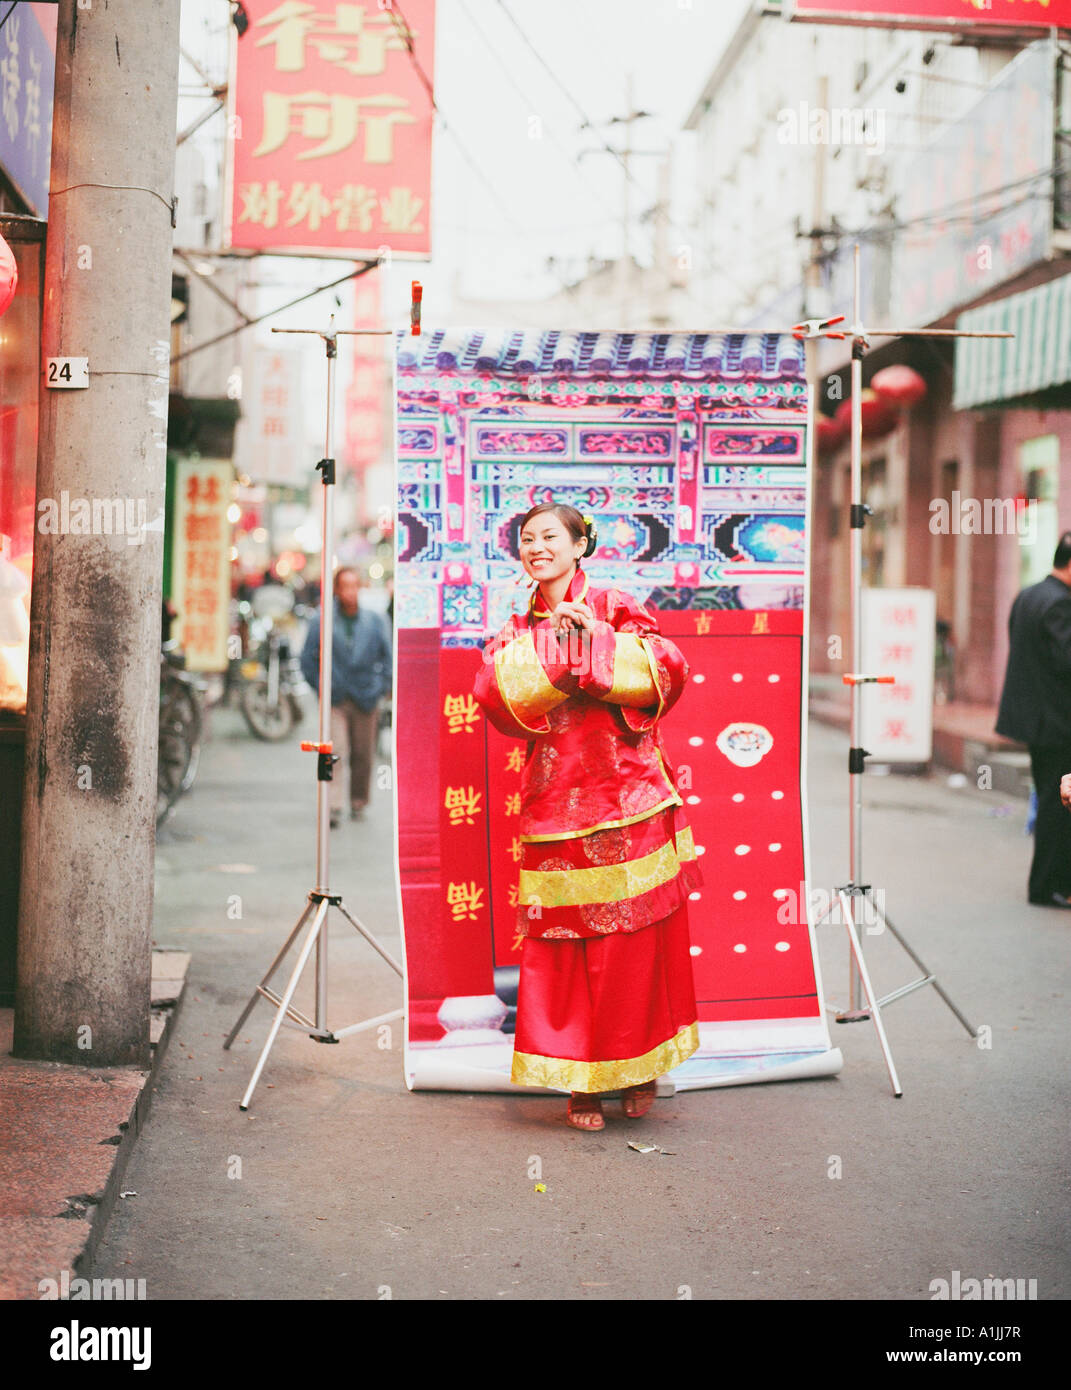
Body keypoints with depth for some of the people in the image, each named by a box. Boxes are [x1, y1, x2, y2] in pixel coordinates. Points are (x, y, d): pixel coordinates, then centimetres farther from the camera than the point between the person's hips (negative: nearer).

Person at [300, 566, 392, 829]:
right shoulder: (321, 622, -2)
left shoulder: (374, 621, 4)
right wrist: (321, 687, -1)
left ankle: (358, 803, 23)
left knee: (363, 755, 8)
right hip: (334, 699, -2)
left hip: (365, 699, 2)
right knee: (336, 753, -13)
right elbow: (308, 658, 5)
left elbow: (387, 656, 13)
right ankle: (334, 807, -14)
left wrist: (381, 686, 5)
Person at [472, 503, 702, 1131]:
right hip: (556, 799, 3)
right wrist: (554, 652, -13)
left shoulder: (614, 607, 5)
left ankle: (638, 1068, 16)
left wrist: (596, 645, -15)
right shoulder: (519, 627, 15)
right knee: (563, 945, 2)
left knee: (632, 939, 0)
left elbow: (667, 667, -8)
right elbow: (496, 691, -3)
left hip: (626, 797, -3)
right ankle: (581, 1080, 12)